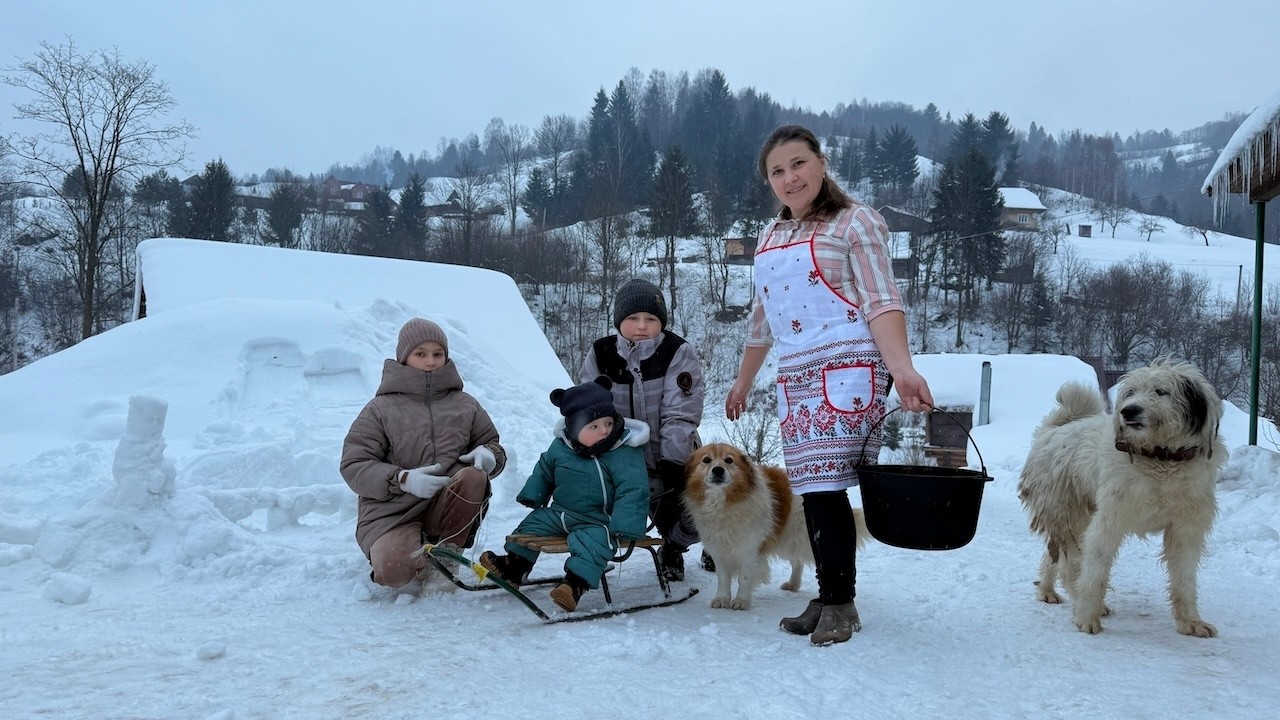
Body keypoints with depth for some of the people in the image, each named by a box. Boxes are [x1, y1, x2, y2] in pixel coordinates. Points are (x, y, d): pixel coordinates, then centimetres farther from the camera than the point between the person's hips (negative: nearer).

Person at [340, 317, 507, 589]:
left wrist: (489, 455, -10)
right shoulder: (381, 408, 3)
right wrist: (402, 479, -21)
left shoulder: (465, 405, 12)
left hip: (447, 504, 2)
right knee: (393, 571, -30)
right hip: (392, 509, -2)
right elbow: (353, 465, -3)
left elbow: (492, 443, 17)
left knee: (474, 476, -29)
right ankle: (417, 550, 7)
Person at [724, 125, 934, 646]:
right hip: (795, 378, 6)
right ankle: (826, 600, 15)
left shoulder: (854, 221, 1)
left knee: (825, 486, -11)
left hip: (847, 369, -6)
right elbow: (761, 318, 28)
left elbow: (882, 302, -10)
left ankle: (840, 604, 2)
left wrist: (902, 368, -25)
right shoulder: (770, 236, 20)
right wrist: (743, 381, 31)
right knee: (811, 490, 5)